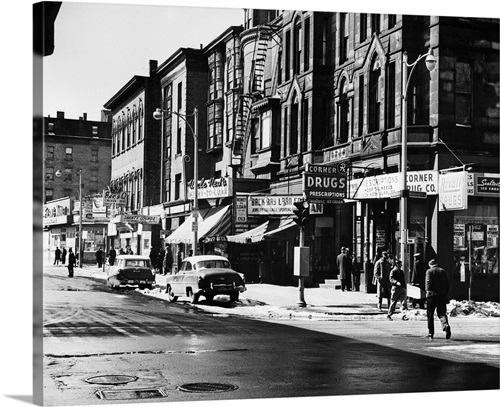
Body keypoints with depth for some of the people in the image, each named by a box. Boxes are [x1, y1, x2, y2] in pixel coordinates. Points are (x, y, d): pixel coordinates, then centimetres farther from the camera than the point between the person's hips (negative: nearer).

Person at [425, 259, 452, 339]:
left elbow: (428, 282, -14)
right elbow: (447, 284, 11)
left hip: (432, 294, -3)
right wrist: (445, 293, 17)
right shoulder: (442, 271, 12)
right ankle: (446, 325, -23)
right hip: (442, 295, 3)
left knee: (430, 314, 7)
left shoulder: (429, 271, 1)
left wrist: (427, 291, -16)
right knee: (442, 313, 6)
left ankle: (431, 333, 10)